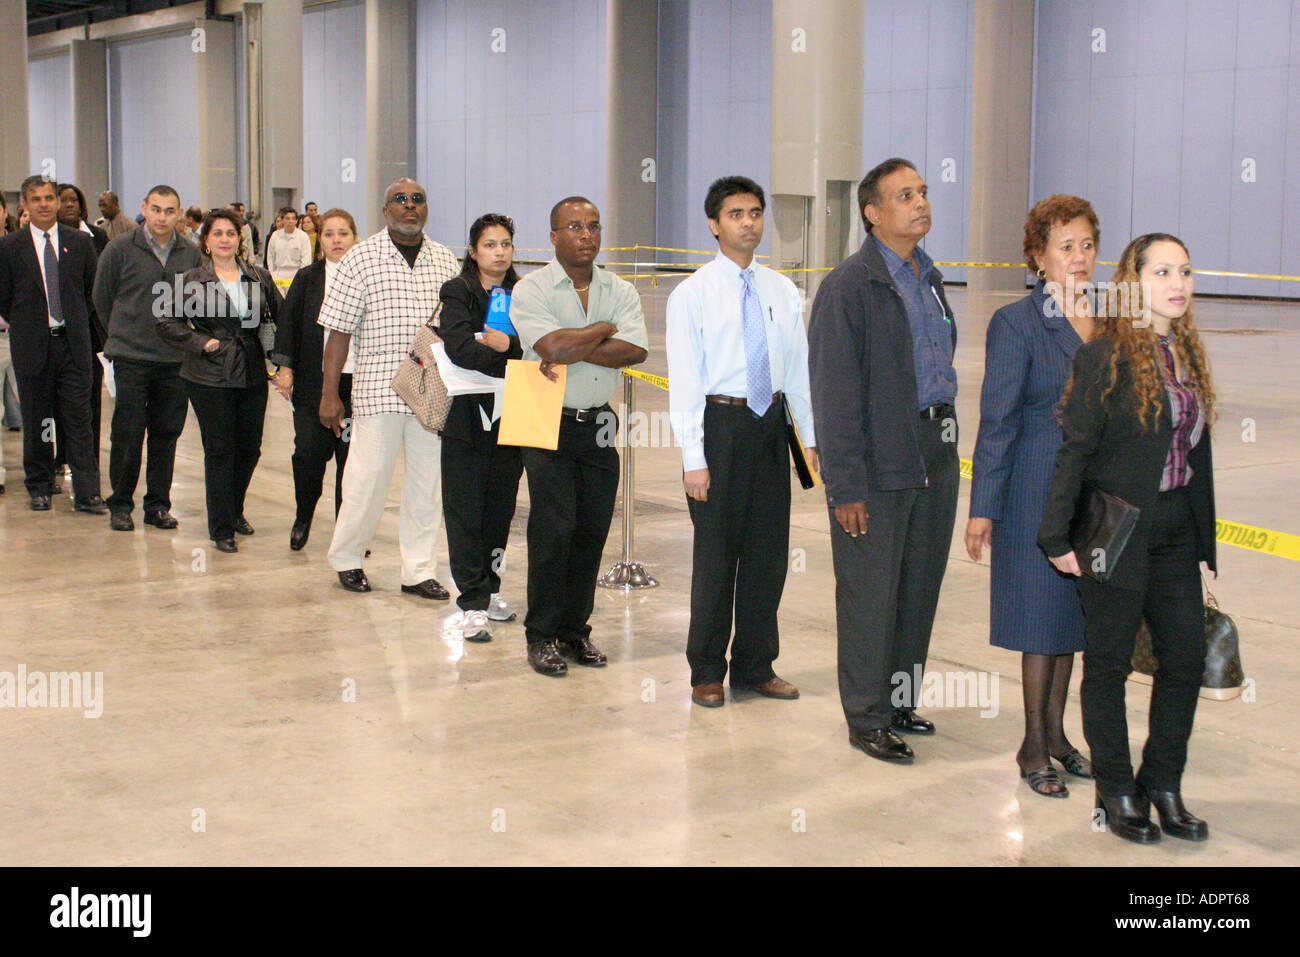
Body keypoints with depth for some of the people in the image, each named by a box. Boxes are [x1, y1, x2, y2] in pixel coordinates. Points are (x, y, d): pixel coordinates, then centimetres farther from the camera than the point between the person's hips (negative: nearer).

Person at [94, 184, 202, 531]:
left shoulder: (191, 255, 4)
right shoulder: (120, 249, -3)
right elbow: (102, 298, 7)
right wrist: (123, 335, 12)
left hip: (176, 360, 2)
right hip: (131, 359, -2)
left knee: (166, 434, 7)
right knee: (127, 435, 1)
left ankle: (158, 505, 17)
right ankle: (120, 505, 13)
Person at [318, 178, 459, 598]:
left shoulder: (445, 261, 10)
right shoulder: (361, 258, 0)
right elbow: (339, 331, -1)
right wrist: (329, 393, -4)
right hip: (378, 387, -3)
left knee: (427, 481, 6)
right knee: (368, 477, 0)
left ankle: (419, 570, 17)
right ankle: (346, 558, 22)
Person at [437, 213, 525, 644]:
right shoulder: (458, 293, -1)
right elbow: (459, 348, -17)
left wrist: (507, 344, -15)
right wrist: (512, 364, -18)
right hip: (467, 417, -4)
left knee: (501, 507, 10)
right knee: (465, 510, -3)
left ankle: (488, 587, 24)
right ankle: (473, 602, 0)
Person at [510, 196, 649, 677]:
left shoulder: (621, 291, 9)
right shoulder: (531, 289, -3)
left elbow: (636, 350, -8)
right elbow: (554, 346, -19)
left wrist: (575, 348, -16)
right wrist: (604, 329, -5)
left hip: (600, 425, 4)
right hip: (549, 424, -4)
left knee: (592, 530, 5)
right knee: (553, 530, -7)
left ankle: (575, 629, 18)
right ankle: (542, 636, 4)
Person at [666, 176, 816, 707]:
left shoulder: (781, 291, 9)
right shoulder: (692, 295, -4)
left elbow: (799, 368, 11)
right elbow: (684, 381, -8)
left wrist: (814, 437, 6)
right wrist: (693, 458, -13)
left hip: (770, 424, 4)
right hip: (719, 423, -4)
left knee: (769, 551, 10)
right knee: (716, 552, 2)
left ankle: (756, 667, 25)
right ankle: (707, 672, 16)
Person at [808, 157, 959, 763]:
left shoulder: (930, 279, 13)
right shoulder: (849, 287, -11)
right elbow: (835, 394, -14)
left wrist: (944, 446, 15)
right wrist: (846, 486, -17)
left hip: (935, 455, 8)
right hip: (879, 463, -7)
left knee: (920, 586, 14)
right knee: (870, 594, 1)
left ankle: (900, 701, 28)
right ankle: (867, 718, 13)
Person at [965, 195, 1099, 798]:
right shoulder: (1016, 324, -9)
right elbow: (997, 423, -9)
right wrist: (983, 509, -10)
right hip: (1039, 492, -6)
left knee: (1072, 616, 14)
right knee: (1044, 618, 1)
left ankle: (1055, 734, 27)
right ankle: (1034, 747, 15)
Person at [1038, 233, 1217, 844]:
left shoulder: (1188, 354, 10)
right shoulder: (1104, 357, -10)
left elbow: (1195, 449, 14)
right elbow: (1074, 450, -11)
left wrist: (1204, 534, 12)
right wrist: (1057, 536, -13)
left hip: (1176, 531, 7)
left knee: (1187, 658, 7)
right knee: (1109, 662, 5)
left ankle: (1163, 783, 22)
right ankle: (1115, 792, 18)